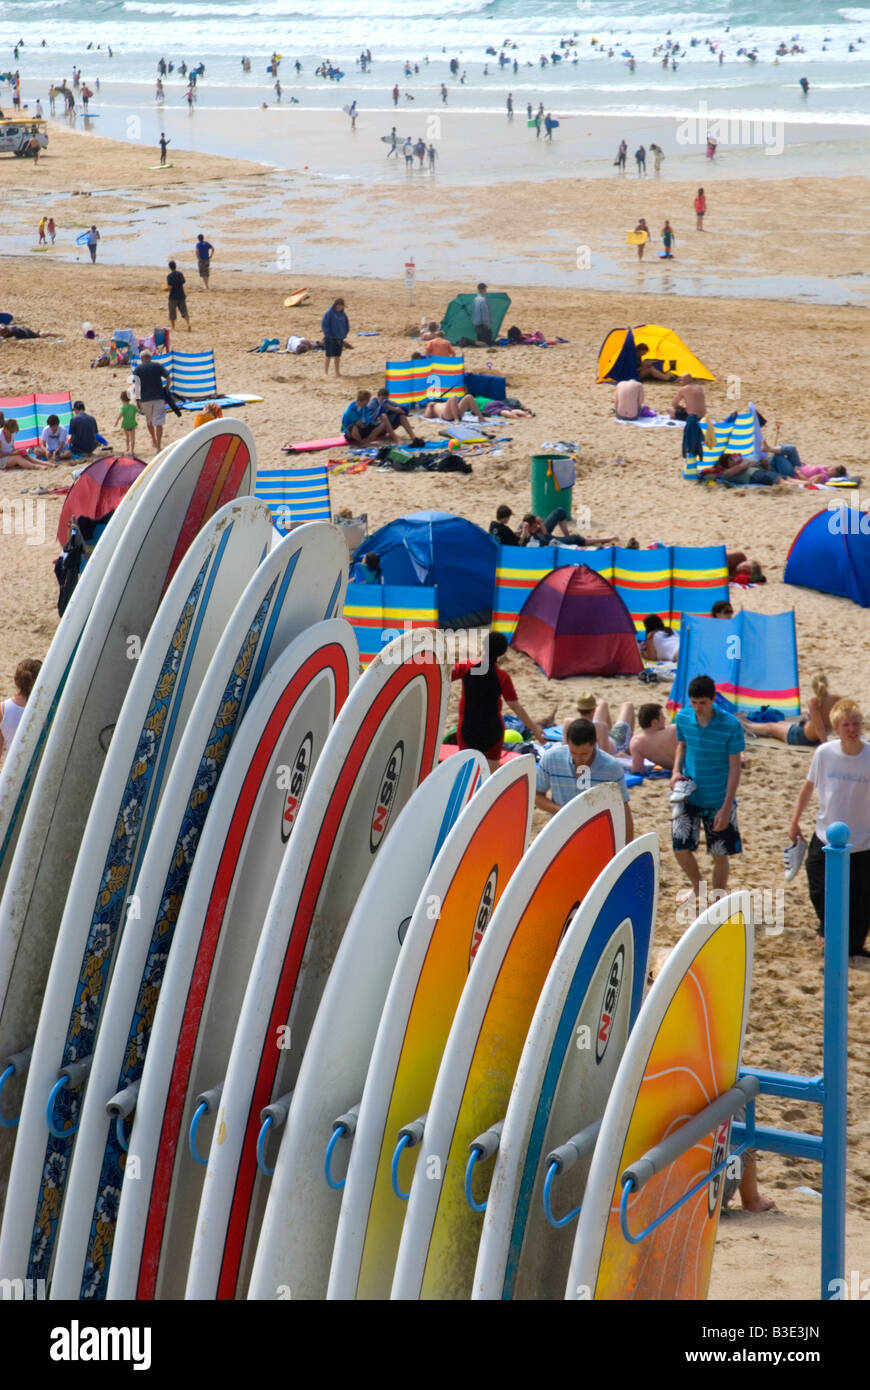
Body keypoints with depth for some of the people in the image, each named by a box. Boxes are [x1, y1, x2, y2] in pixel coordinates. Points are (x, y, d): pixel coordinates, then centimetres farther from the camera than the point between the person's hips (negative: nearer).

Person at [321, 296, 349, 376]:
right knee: (329, 355, -3)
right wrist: (328, 333, -13)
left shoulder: (343, 314, 6)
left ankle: (337, 372, 16)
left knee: (338, 356, 9)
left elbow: (347, 326, 17)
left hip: (340, 339, 5)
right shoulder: (329, 312, -10)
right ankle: (326, 372, 5)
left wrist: (344, 334, 6)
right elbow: (324, 324, -10)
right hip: (330, 339, -5)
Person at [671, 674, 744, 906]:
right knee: (681, 848, 0)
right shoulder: (683, 718, -6)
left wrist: (726, 807, -17)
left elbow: (734, 767, -13)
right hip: (689, 796, 3)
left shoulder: (730, 725, -17)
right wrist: (676, 771, -5)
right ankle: (698, 888, 31)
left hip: (718, 800, -3)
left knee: (720, 855, 5)